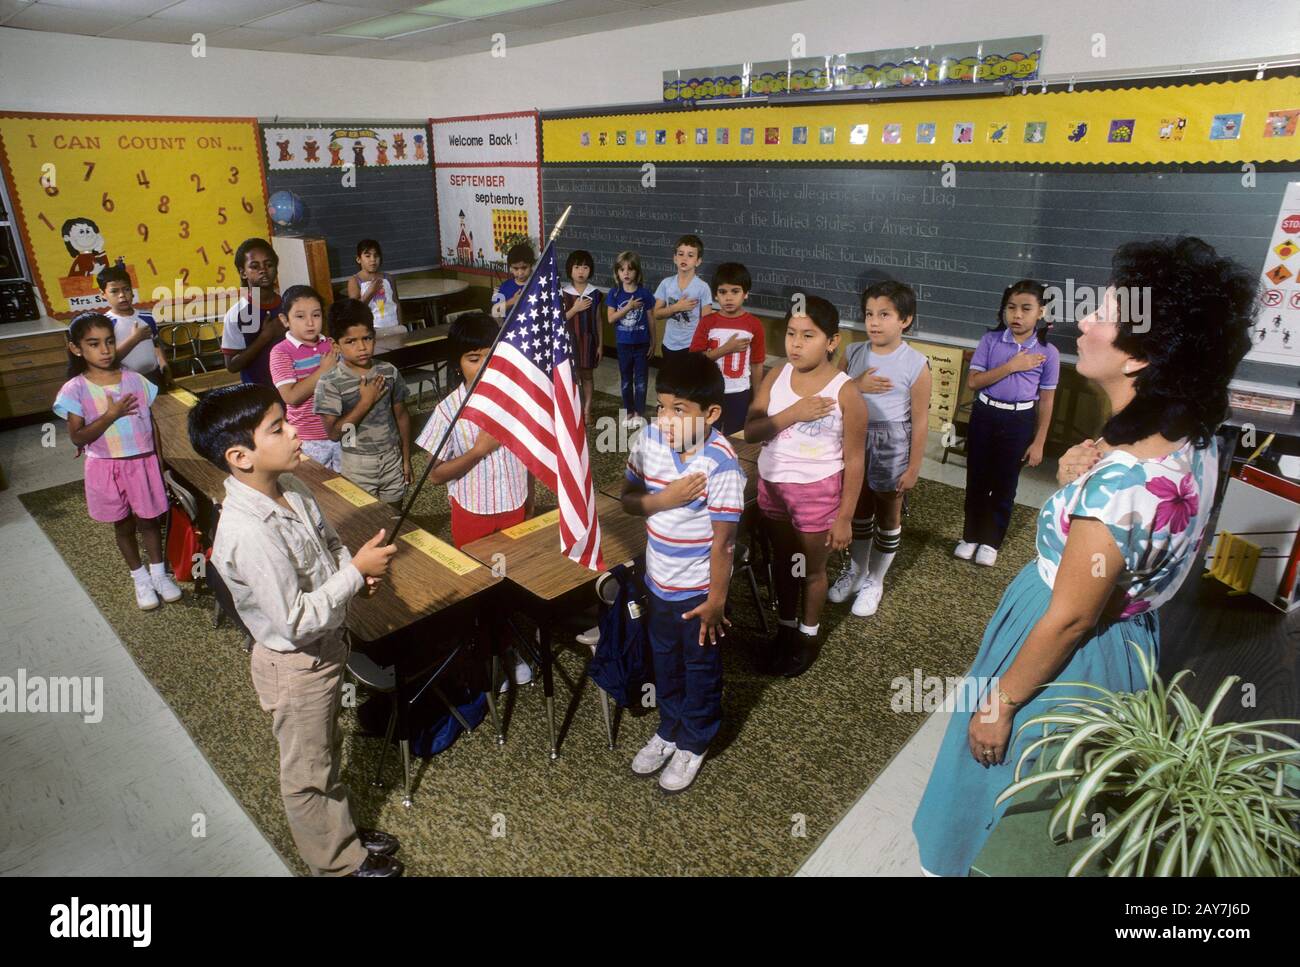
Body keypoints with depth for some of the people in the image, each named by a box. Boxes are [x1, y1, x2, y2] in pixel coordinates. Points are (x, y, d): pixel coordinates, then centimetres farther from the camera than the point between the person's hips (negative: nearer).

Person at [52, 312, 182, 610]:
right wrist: (111, 415, -22)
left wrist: (159, 463, 4)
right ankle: (140, 578, 29)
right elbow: (78, 438, -11)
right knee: (123, 525, 14)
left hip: (143, 463, 1)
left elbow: (151, 423, 3)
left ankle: (158, 572, 28)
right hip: (107, 468, -1)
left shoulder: (135, 380, -3)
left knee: (148, 520, 11)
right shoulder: (75, 389, -10)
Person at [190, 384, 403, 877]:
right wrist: (355, 572, -25)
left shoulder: (290, 488, -7)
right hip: (296, 665, -8)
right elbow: (296, 622, -29)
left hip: (327, 645, 8)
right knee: (308, 770, 17)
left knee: (327, 752, 28)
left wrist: (355, 566, -10)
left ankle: (342, 831, 51)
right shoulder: (248, 533, -33)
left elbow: (329, 540, 10)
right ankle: (336, 860, 40)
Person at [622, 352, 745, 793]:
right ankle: (668, 730, 49)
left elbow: (722, 540, -20)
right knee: (665, 661, 25)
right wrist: (664, 498, -21)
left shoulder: (721, 465, -27)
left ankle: (694, 744, 42)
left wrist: (716, 600, -13)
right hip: (659, 581, 5)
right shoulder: (648, 440, -11)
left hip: (699, 590, -5)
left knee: (701, 670, 18)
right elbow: (628, 499, -1)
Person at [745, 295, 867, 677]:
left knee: (812, 568, 15)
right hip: (772, 484, 4)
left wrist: (844, 517, -11)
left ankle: (808, 635, 38)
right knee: (782, 561, 21)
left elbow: (854, 461, -12)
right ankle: (785, 627, 42)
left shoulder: (845, 392, -17)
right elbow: (750, 432, -11)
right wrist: (793, 413, -26)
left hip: (817, 491, -4)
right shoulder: (775, 378, -5)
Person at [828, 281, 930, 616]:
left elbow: (920, 421, -11)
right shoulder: (854, 353, -3)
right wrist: (856, 385, -20)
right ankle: (856, 570, 38)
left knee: (888, 515, 12)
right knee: (859, 510, 18)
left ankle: (875, 580, 30)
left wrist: (913, 467, -10)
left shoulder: (915, 364, -14)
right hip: (856, 440, 4)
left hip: (892, 446, -3)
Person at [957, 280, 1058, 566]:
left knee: (1004, 485, 9)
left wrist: (1038, 443, -2)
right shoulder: (990, 341, -5)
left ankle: (990, 541, 25)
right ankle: (971, 536, 26)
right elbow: (973, 381, -11)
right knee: (976, 479, 10)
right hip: (984, 415, 1)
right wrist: (1011, 366, -20)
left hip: (1018, 422, -1)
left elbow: (1045, 401, -1)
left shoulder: (1047, 352, -6)